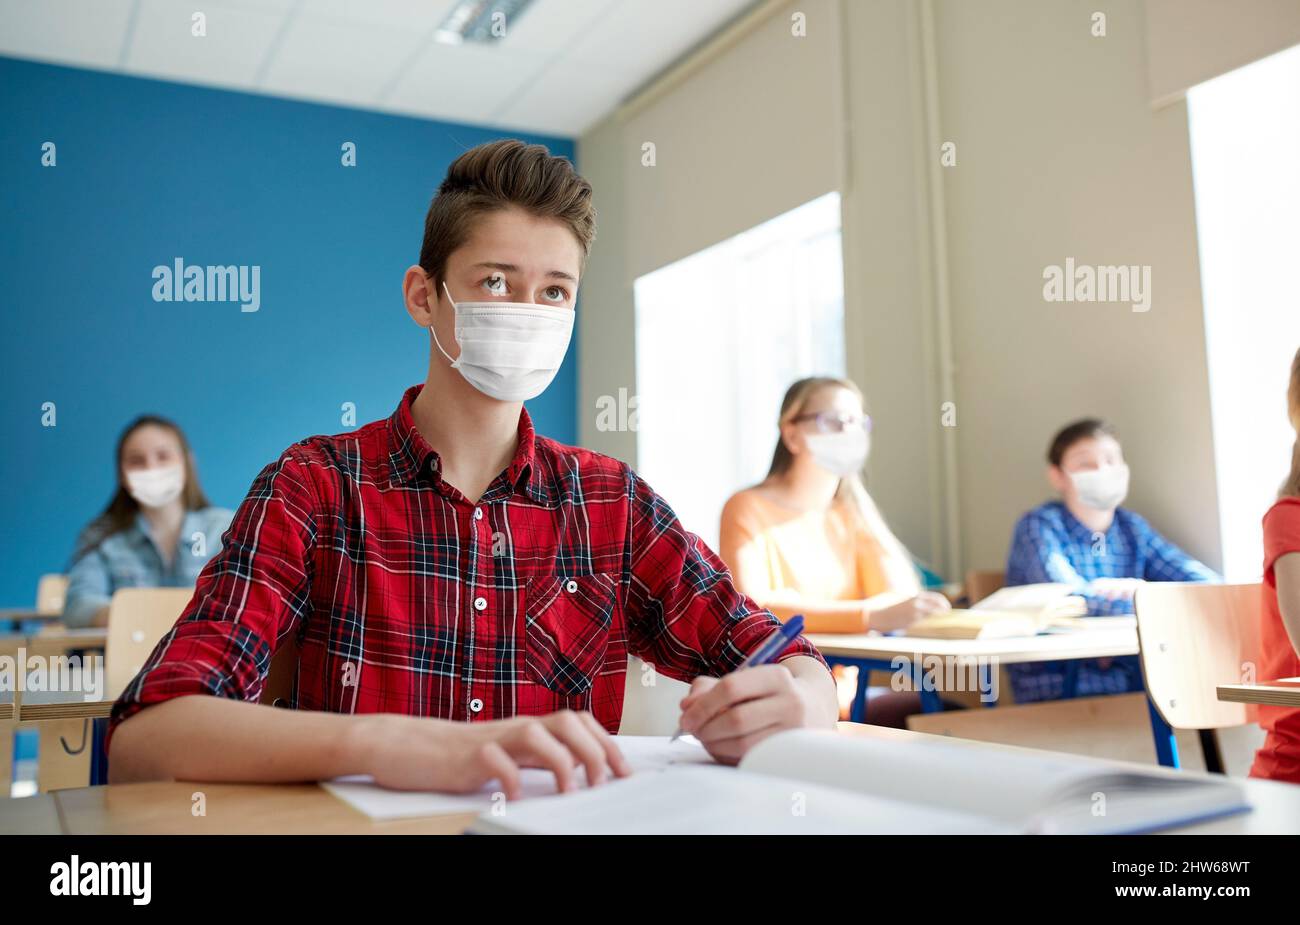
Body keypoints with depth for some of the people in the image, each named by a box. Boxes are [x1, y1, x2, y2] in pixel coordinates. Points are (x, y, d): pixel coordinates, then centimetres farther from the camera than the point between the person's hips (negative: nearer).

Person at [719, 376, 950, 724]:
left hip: (843, 691, 7)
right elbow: (750, 610, -25)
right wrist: (872, 617, -34)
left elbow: (903, 595, 0)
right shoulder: (748, 509, -6)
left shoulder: (852, 510, 13)